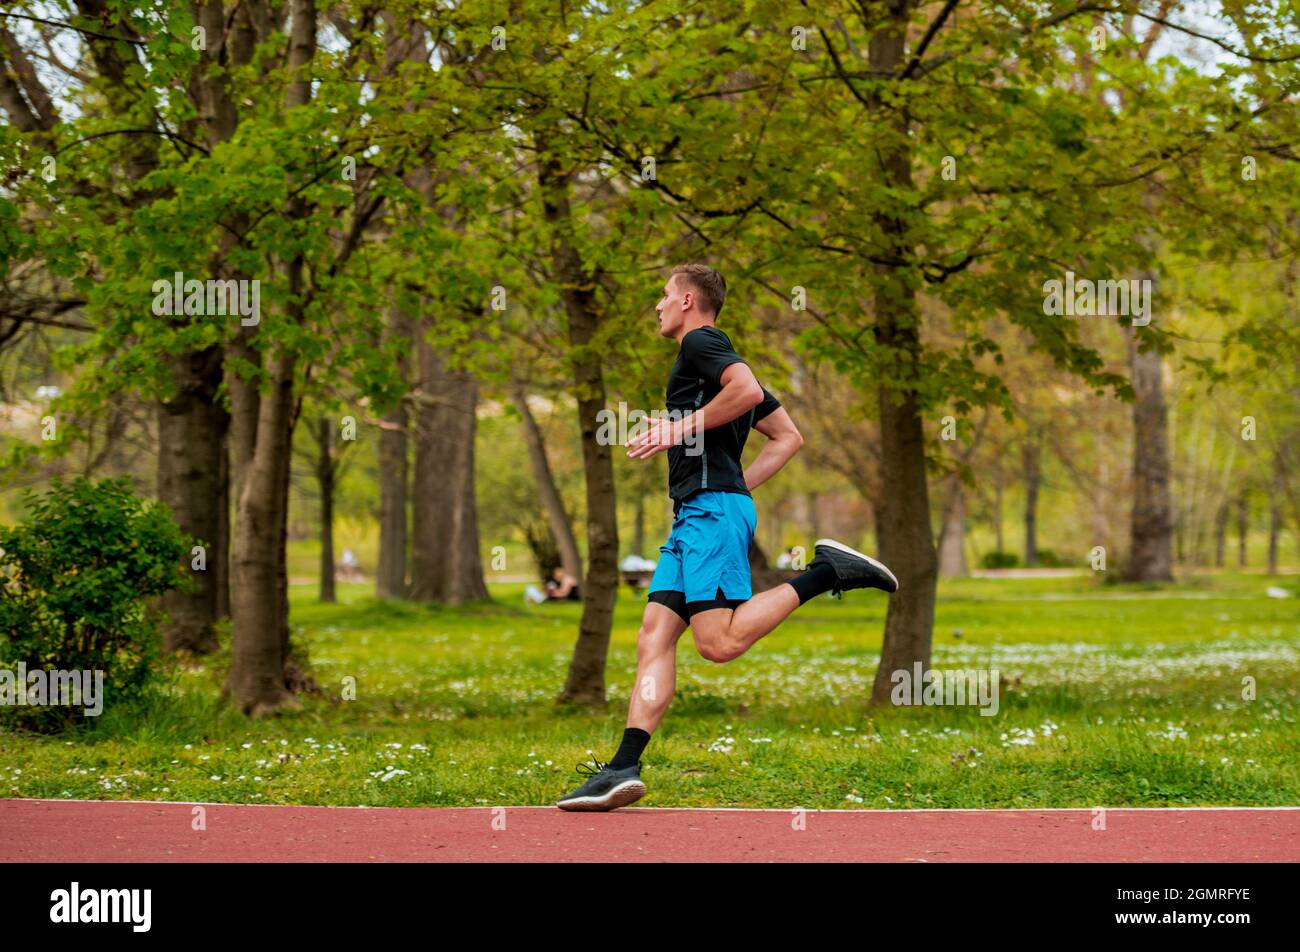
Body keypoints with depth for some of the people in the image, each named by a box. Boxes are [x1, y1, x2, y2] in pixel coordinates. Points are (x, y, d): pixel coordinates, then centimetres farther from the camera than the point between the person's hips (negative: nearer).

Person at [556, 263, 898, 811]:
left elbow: (747, 390, -20)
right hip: (694, 517, 10)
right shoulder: (717, 361, 28)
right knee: (654, 637, -1)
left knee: (719, 641, -19)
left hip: (712, 509, -10)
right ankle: (623, 769, -8)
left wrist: (680, 428, -13)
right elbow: (788, 438, 29)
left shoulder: (701, 342, 1)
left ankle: (827, 572, -11)